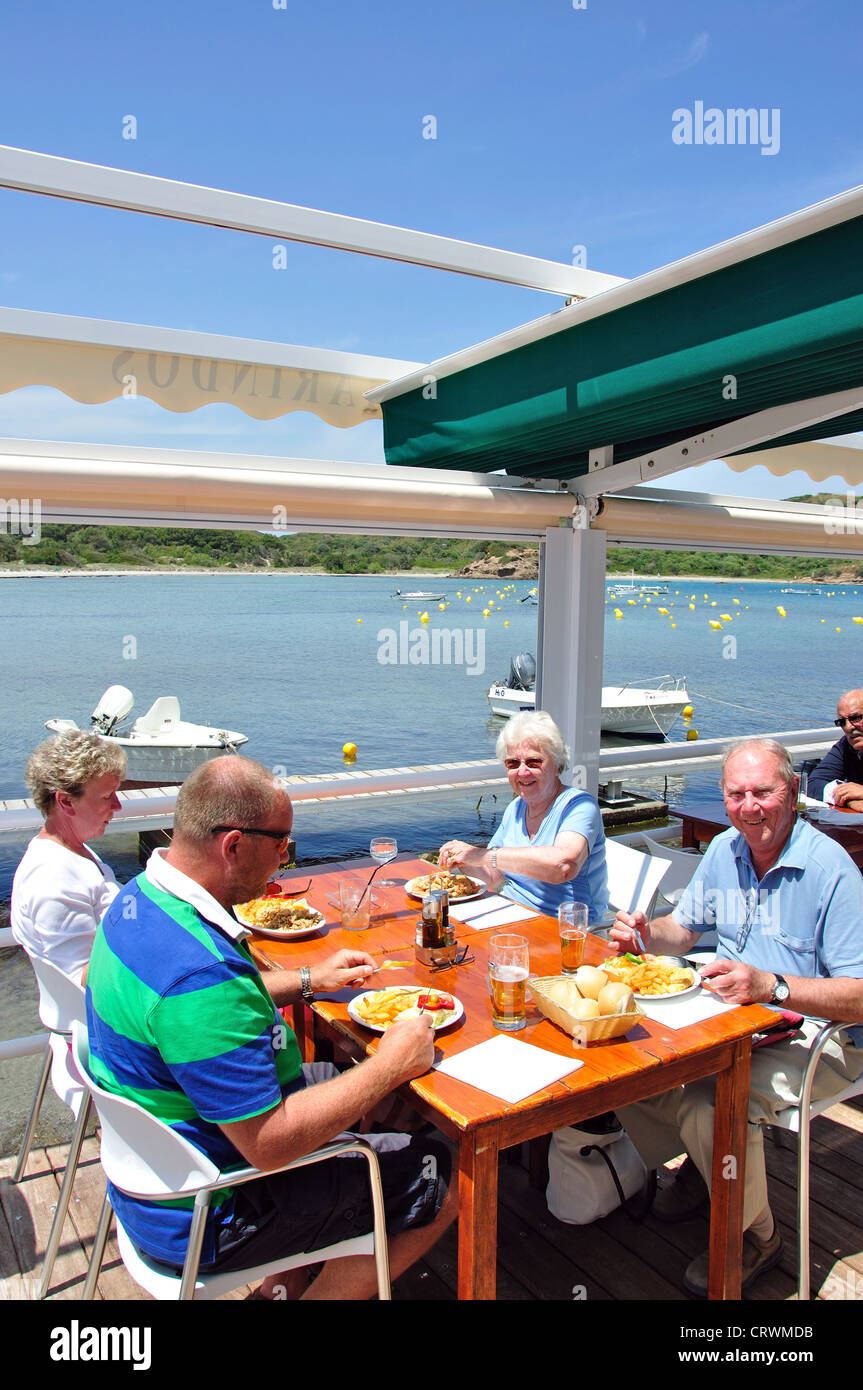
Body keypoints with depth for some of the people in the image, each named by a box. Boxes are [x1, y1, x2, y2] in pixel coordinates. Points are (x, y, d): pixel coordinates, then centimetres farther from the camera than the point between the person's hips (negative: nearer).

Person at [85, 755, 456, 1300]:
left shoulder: (141, 897, -4)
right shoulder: (199, 972, -36)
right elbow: (270, 1143, -30)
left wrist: (308, 980, 10)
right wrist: (392, 1065, -20)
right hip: (205, 1218, -9)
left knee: (343, 1083, 24)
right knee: (439, 1181, -3)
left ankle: (283, 1283, 28)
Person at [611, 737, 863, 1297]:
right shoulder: (724, 851, 2)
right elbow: (685, 928, 15)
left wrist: (772, 985, -37)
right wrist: (645, 934, -7)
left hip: (814, 1037, -6)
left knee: (710, 1105, -29)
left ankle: (754, 1235, 3)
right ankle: (699, 1165, 18)